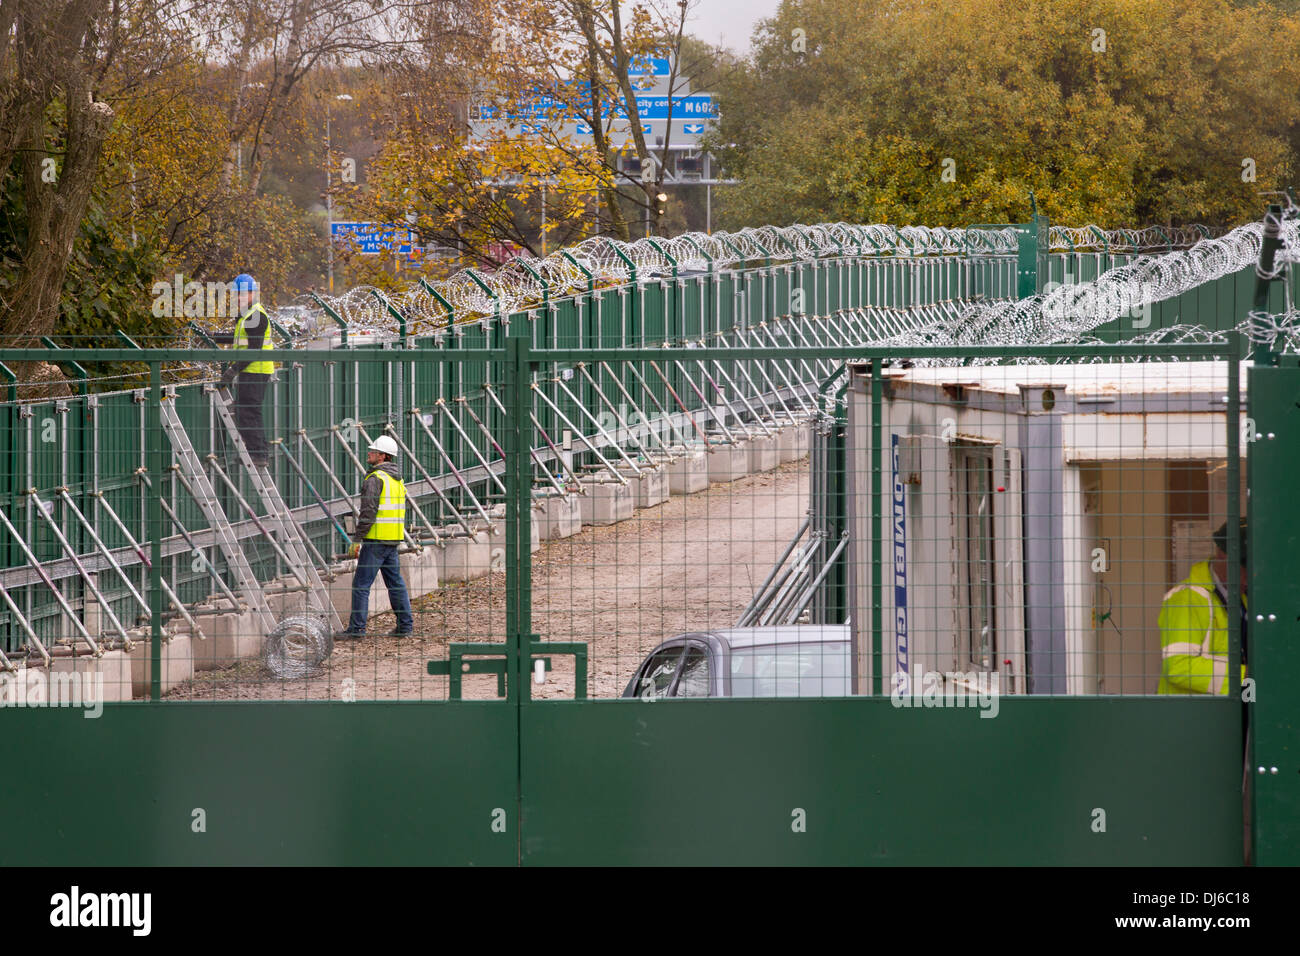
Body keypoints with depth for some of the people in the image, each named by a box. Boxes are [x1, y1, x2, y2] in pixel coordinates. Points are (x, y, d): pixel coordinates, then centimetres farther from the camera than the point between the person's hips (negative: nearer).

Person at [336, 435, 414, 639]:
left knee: (361, 584, -5)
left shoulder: (375, 479, -14)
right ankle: (405, 625, 15)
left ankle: (356, 628, -6)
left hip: (376, 539, -9)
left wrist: (357, 540, -16)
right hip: (393, 538, 9)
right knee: (395, 582, 14)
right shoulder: (397, 478, 15)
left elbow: (369, 512, -20)